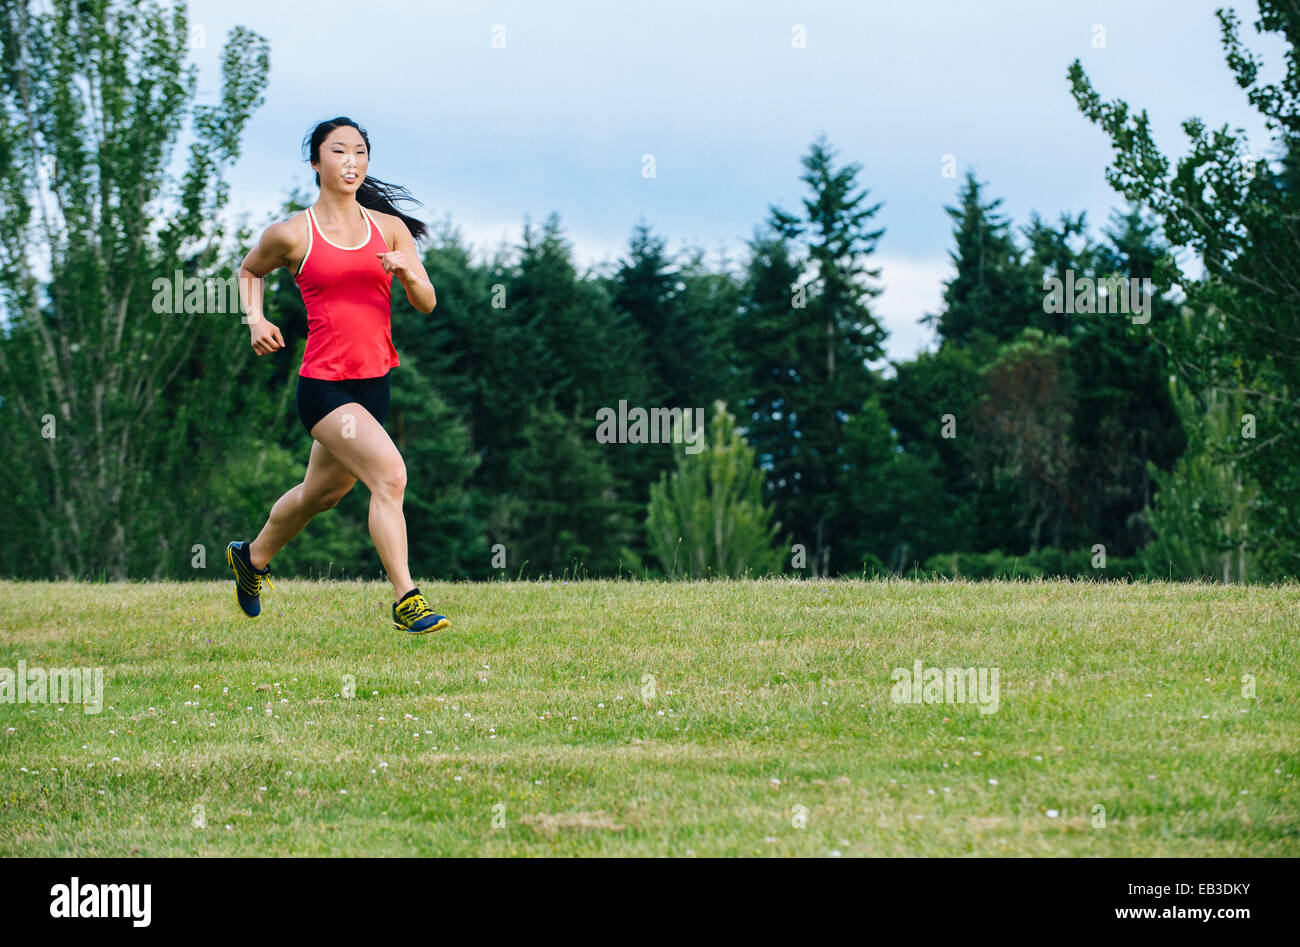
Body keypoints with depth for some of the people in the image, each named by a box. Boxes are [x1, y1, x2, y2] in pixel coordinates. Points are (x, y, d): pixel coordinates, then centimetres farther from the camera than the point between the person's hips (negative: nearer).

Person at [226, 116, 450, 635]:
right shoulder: (292, 234, -4)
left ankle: (253, 557, 48)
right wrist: (255, 320, -1)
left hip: (374, 382, 6)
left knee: (321, 493, 22)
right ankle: (406, 601, -20)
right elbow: (249, 269, 15)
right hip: (324, 384, -6)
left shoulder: (389, 228, 6)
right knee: (390, 475, -24)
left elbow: (427, 303, 3)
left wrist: (407, 272, -17)